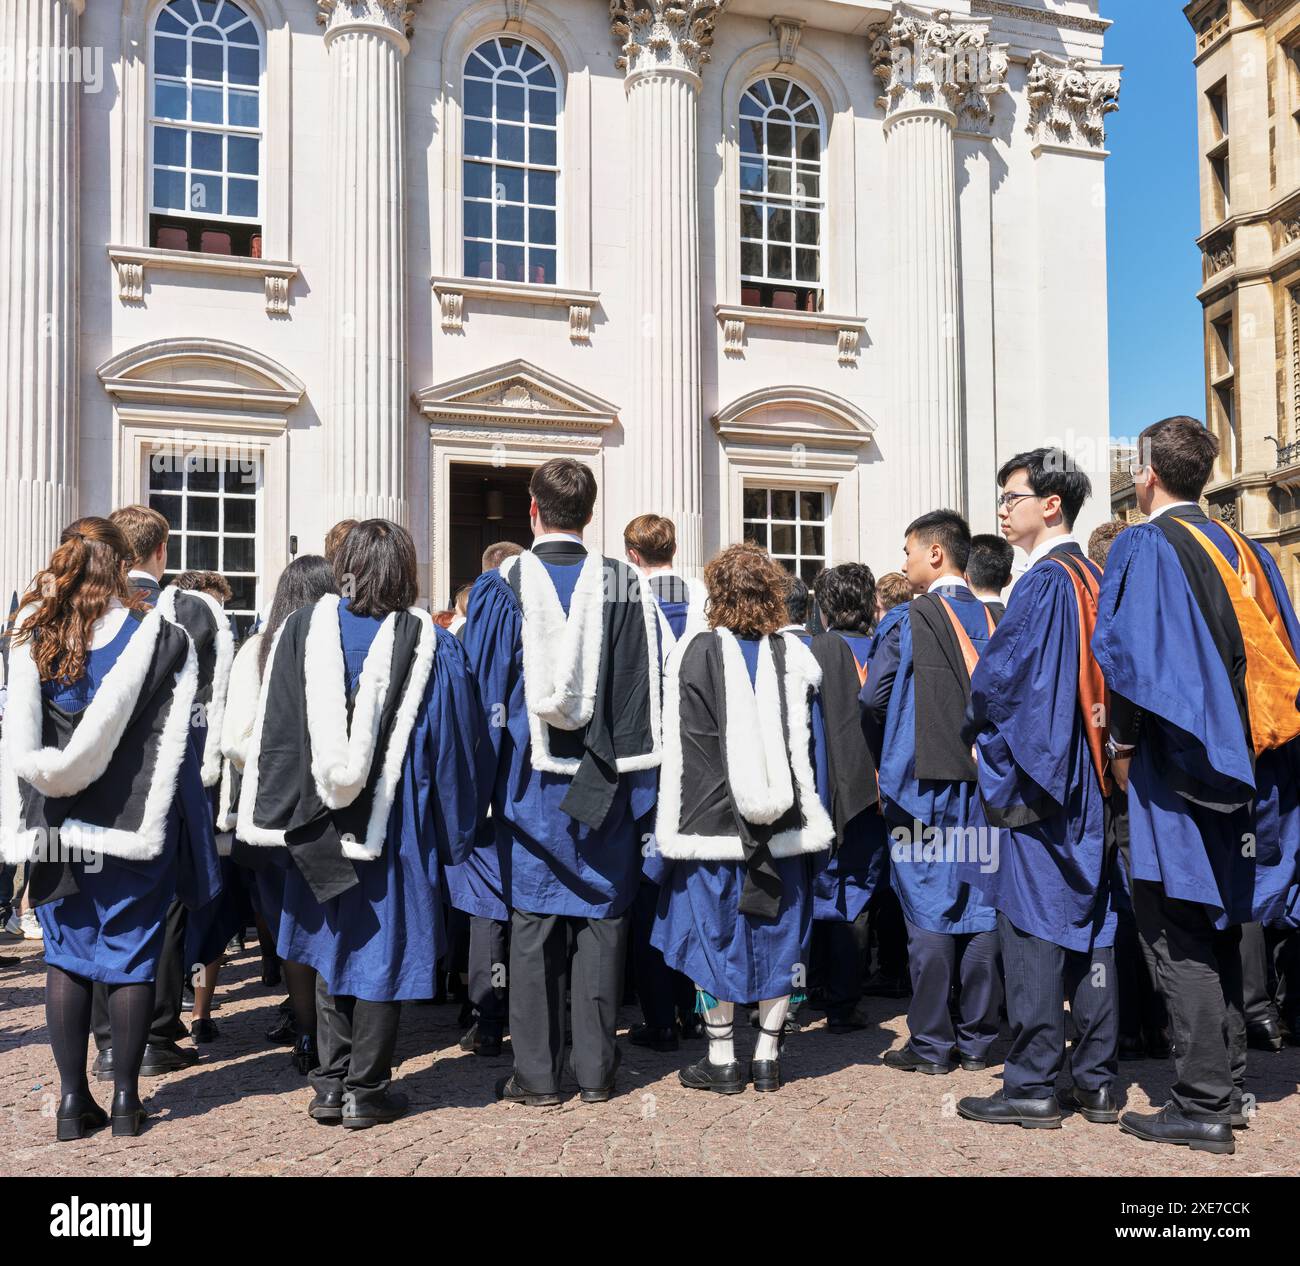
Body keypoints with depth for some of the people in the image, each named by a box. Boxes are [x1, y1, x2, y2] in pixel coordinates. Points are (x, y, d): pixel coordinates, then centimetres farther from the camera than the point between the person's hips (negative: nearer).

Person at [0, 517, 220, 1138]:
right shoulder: (167, 640, -5)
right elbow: (172, 745, -8)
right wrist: (151, 825, -4)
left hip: (56, 827, 2)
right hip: (136, 826, -1)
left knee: (65, 954, 12)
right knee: (131, 956, 7)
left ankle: (73, 1099, 17)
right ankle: (125, 1098, 14)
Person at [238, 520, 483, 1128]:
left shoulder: (302, 629, -1)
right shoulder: (430, 643, -5)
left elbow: (271, 729, 1)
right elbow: (452, 745, -1)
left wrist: (275, 817, 8)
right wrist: (454, 830, 8)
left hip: (319, 826, 2)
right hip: (394, 826, -2)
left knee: (330, 942, 16)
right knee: (381, 948, 8)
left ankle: (331, 1083, 19)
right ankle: (365, 1089, 13)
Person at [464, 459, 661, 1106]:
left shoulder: (503, 586, -4)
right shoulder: (627, 585, 0)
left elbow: (485, 691, -2)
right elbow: (649, 693, 3)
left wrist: (488, 780, 7)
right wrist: (635, 783, 10)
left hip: (532, 782, -1)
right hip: (605, 784, 2)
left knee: (533, 919, 6)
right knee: (601, 917, 9)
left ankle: (535, 1073, 11)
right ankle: (595, 1071, 14)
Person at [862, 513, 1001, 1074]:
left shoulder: (911, 618, -10)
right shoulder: (990, 620, 5)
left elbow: (872, 698, -8)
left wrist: (887, 760, 9)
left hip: (923, 781, -5)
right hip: (983, 778, 5)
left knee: (929, 910, 1)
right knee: (979, 909, 9)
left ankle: (931, 1043, 6)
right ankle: (976, 1038, 16)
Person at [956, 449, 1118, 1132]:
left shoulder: (1042, 583, -14)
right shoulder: (1096, 581, 12)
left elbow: (1000, 676, -16)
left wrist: (982, 736, 3)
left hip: (1034, 778, -9)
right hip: (1090, 783, 9)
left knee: (1032, 926, -3)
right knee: (1090, 926, 10)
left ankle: (1032, 1087, 3)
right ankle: (1096, 1081, 17)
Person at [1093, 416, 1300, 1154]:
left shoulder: (1146, 547, -9)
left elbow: (1134, 658, -17)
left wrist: (1123, 744, -7)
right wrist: (1240, 741, 15)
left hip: (1175, 763, -7)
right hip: (1236, 764, 8)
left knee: (1179, 933, -3)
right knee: (1218, 927, 16)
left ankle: (1202, 1107, -1)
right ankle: (1229, 1085, 22)